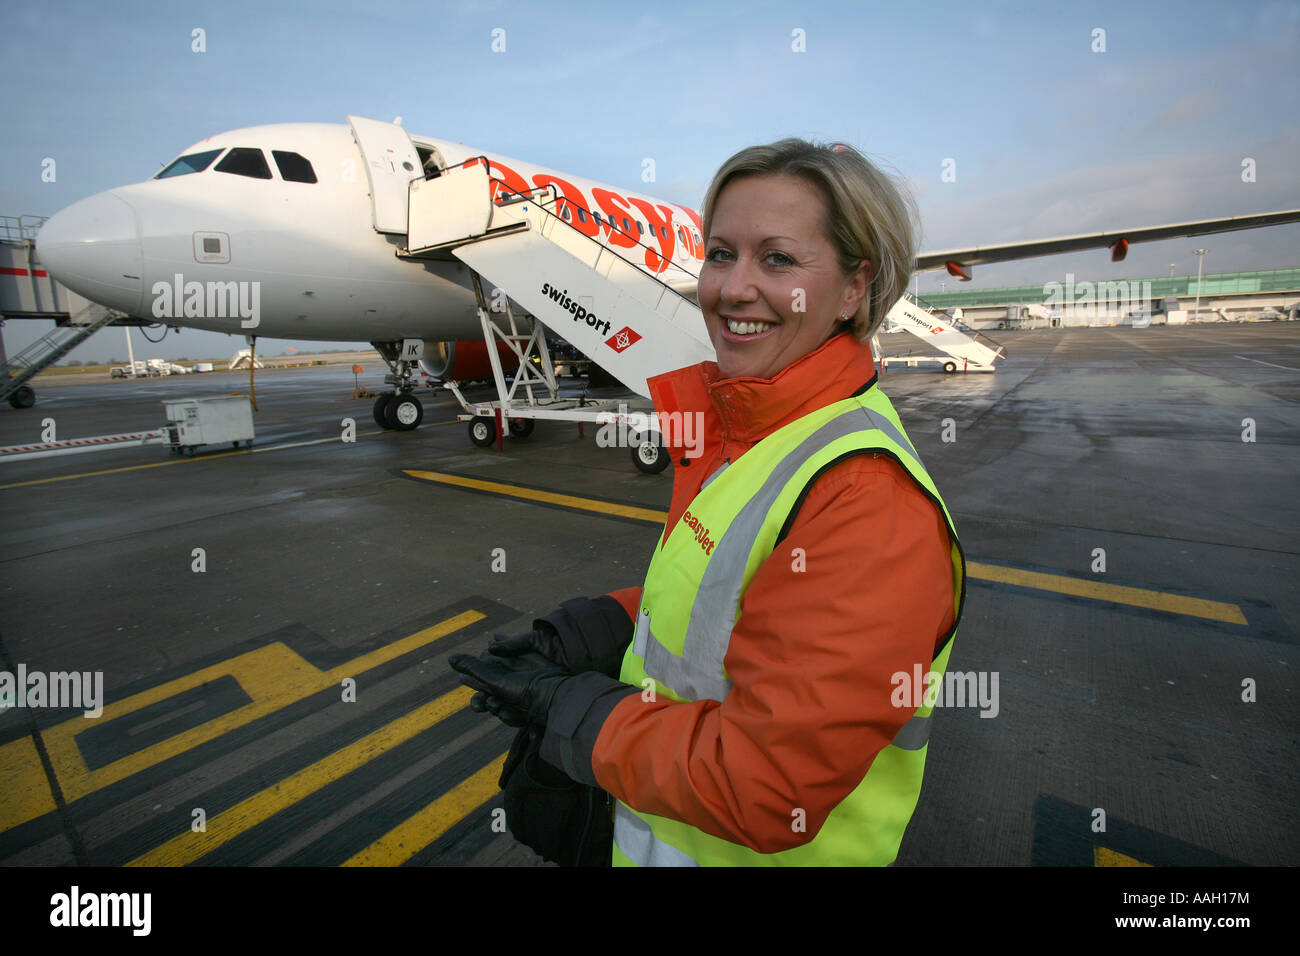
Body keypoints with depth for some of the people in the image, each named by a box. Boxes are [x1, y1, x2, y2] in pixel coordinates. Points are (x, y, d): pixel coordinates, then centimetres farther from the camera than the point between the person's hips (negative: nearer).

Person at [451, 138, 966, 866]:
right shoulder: (740, 429, -3)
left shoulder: (868, 499, -31)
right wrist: (593, 631, -5)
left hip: (750, 849, -6)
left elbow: (761, 791, -29)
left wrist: (568, 711, -17)